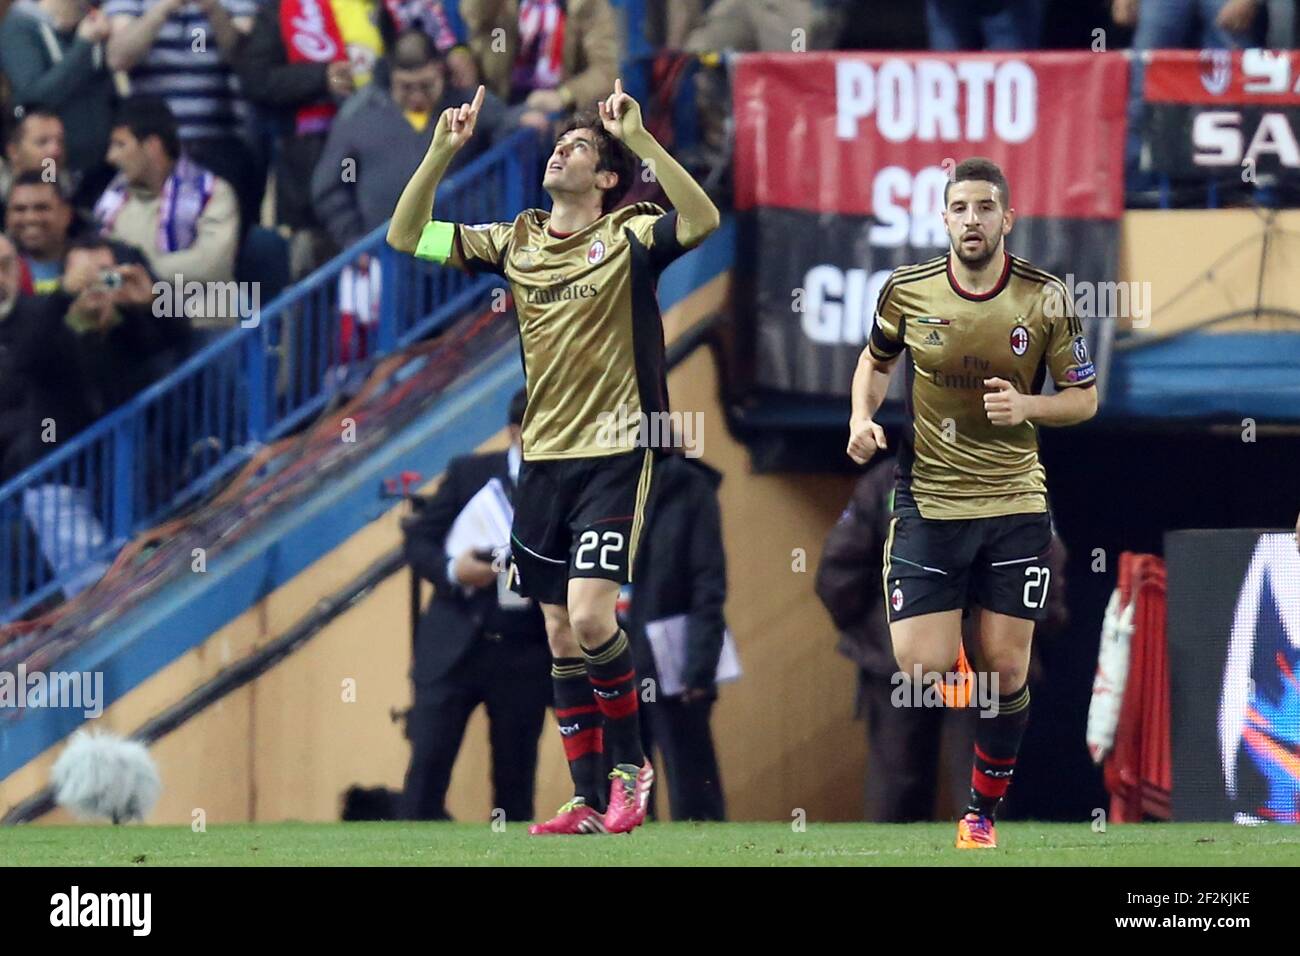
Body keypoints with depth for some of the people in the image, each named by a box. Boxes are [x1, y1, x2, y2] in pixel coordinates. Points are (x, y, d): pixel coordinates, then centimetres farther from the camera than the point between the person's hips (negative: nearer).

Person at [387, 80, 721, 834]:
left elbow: (702, 220, -23)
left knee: (590, 617, -17)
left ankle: (631, 763, 3)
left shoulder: (627, 238, -4)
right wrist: (442, 151, 0)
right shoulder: (516, 242, 10)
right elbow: (408, 236, 12)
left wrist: (640, 138, -28)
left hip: (614, 454, -6)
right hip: (544, 456, 6)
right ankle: (588, 801, 11)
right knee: (562, 637, 6)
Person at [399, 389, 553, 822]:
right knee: (427, 769, -7)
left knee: (515, 784, 3)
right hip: (454, 649, -1)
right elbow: (418, 542, 5)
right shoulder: (470, 474, 4)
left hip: (526, 657, 1)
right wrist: (451, 570, -15)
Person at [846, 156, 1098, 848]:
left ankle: (983, 812, 21)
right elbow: (876, 359, 18)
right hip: (926, 502, 0)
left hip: (1015, 507, 0)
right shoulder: (906, 292, -2)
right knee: (919, 672, -11)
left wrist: (1026, 406, -14)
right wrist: (862, 416, -1)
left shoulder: (1045, 299, -4)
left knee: (1005, 672, 2)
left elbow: (1084, 397, 5)